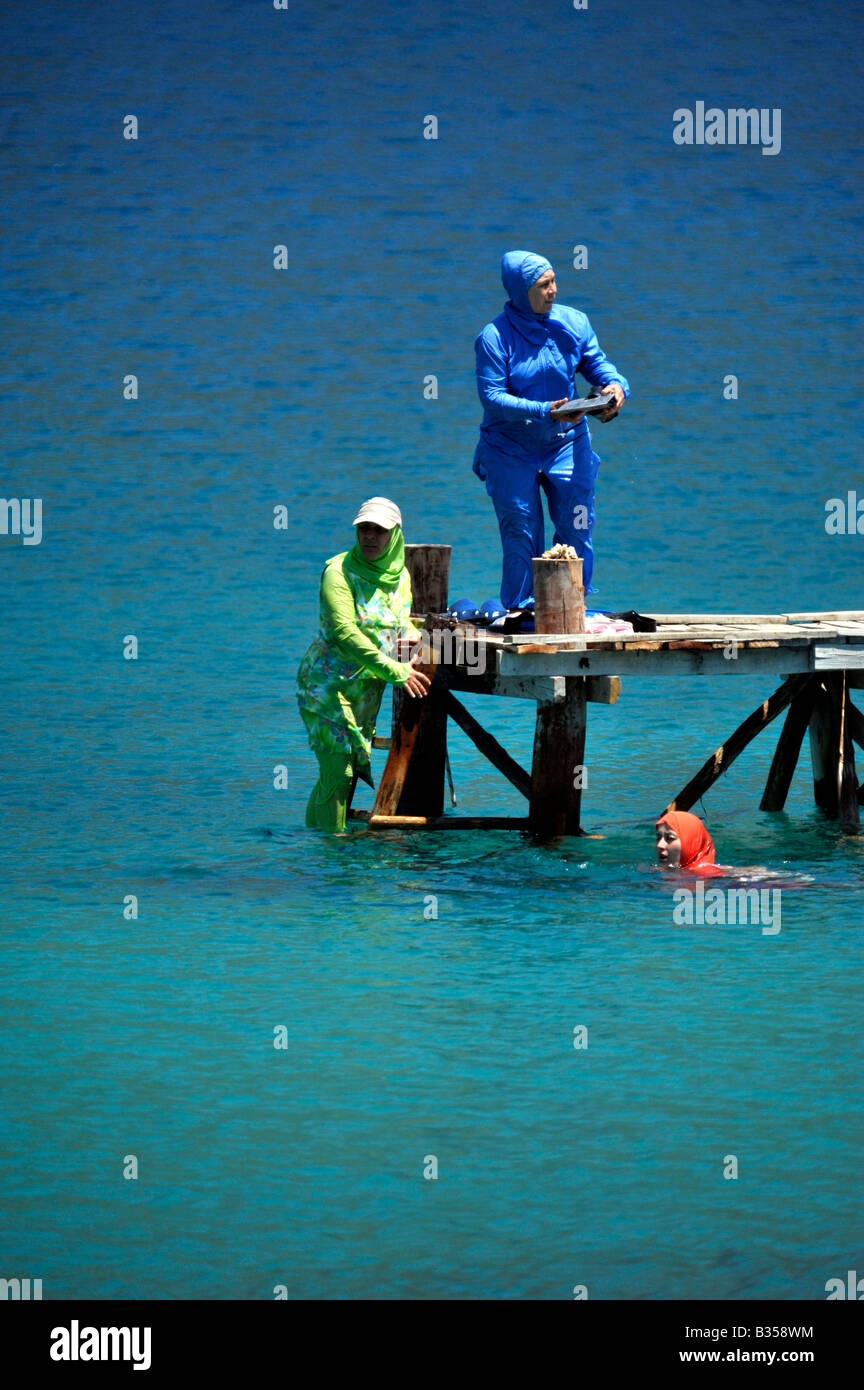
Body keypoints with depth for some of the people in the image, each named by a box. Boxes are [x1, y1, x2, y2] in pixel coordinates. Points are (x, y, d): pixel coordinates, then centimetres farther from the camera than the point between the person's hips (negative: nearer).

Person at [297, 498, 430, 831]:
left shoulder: (400, 575, 5)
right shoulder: (340, 572, -16)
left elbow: (401, 618, 23)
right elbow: (343, 633, -25)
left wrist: (411, 635, -4)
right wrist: (396, 671, -28)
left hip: (367, 690, 6)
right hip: (329, 684, -6)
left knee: (349, 772, 8)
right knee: (337, 774, -10)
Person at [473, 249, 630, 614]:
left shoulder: (573, 323, 0)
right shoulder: (494, 338, -13)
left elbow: (597, 364, 6)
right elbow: (493, 397, -18)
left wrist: (615, 384, -18)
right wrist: (544, 412, -29)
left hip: (566, 444, 3)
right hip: (511, 449, -3)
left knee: (576, 530, -2)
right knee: (521, 535, -3)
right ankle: (520, 614, 8)